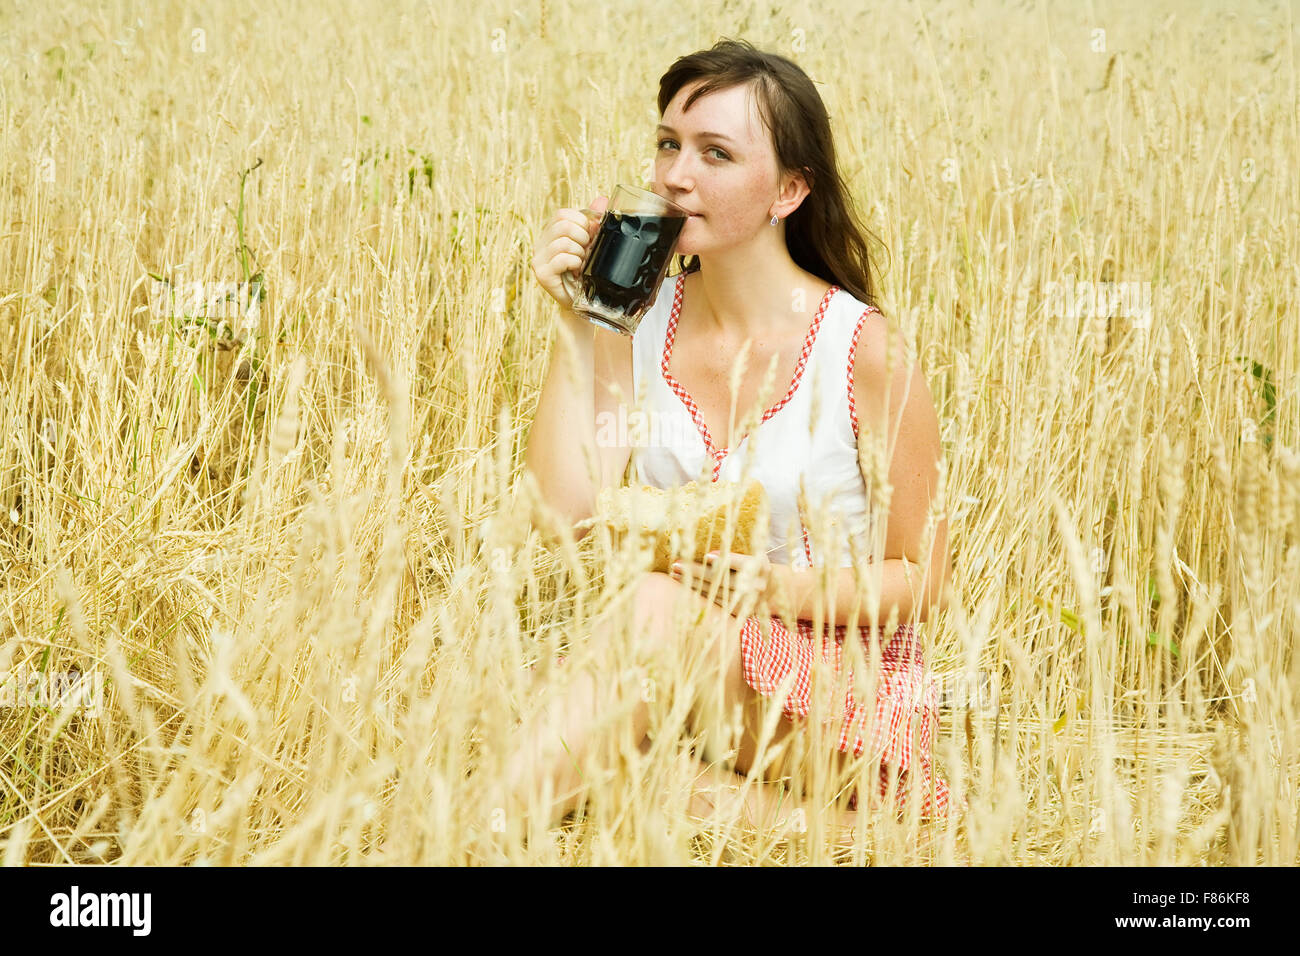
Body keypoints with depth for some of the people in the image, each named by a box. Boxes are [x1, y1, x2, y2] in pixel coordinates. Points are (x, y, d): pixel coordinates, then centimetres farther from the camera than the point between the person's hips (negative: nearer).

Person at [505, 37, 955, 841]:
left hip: (841, 699, -3)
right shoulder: (639, 323, 1)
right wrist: (575, 329, -12)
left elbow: (926, 580, -4)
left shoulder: (862, 349, -11)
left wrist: (784, 589, -21)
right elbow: (564, 514, -10)